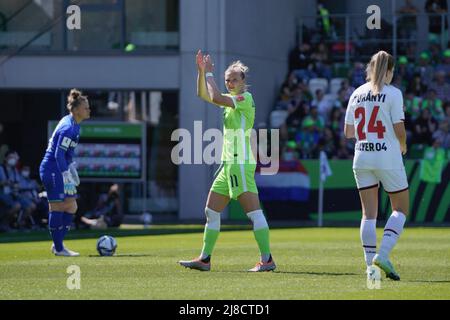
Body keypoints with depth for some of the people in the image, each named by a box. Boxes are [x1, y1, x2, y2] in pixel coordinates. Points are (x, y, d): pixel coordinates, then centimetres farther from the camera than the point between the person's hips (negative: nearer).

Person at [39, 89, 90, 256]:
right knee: (58, 206, -4)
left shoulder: (73, 123, 10)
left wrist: (71, 168, 24)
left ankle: (58, 244, 15)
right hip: (52, 169, -10)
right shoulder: (68, 128, -20)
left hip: (59, 169, 10)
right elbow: (59, 154, -24)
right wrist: (67, 177, -26)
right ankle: (58, 248, 2)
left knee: (71, 207, 9)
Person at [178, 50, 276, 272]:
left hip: (241, 164, -10)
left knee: (254, 212, -12)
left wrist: (209, 73, -9)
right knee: (211, 212, 11)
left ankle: (267, 260, -15)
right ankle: (205, 259, 16)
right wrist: (201, 70, 10)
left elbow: (215, 98, -21)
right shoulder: (232, 99, 18)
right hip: (229, 164, 10)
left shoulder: (245, 98, -9)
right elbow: (203, 95, 24)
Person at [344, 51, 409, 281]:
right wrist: (403, 146, 8)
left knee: (369, 213, 7)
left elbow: (348, 132, 10)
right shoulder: (393, 93, -7)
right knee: (401, 207, 8)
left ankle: (370, 265, 1)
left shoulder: (357, 94, 8)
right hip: (387, 158, -5)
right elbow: (399, 129, -12)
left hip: (362, 158, 5)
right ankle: (383, 254, -10)